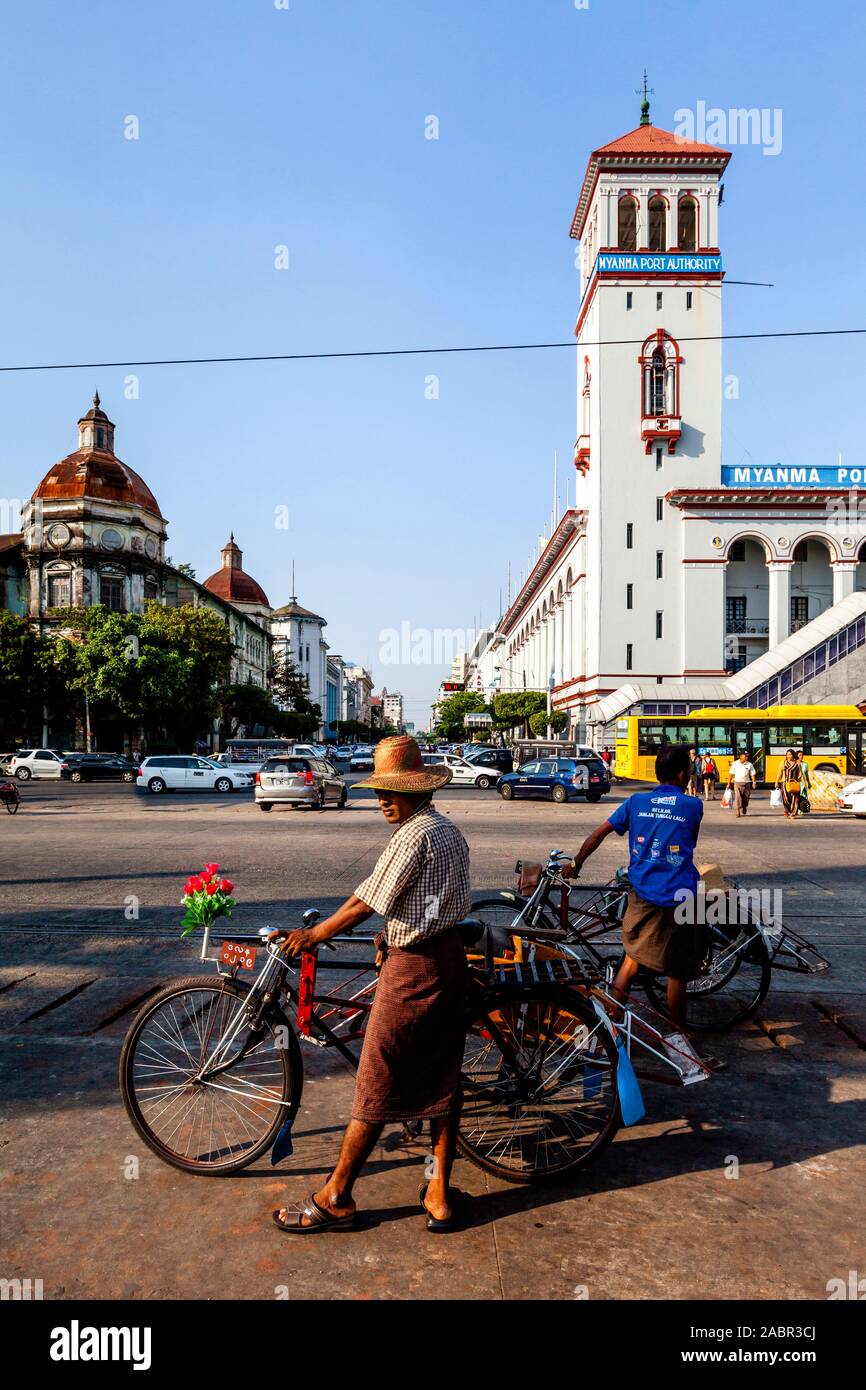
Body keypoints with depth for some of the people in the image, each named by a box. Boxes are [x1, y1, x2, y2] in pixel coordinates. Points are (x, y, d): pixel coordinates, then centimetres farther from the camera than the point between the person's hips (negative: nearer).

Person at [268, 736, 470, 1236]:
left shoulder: (413, 836, -19)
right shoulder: (450, 830, 10)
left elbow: (366, 902, -17)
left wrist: (313, 935, -6)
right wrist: (393, 937, 16)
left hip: (414, 968, -9)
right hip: (451, 955, 10)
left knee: (377, 1085, 2)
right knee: (442, 1081, 14)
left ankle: (336, 1198, 14)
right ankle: (439, 1195, 23)